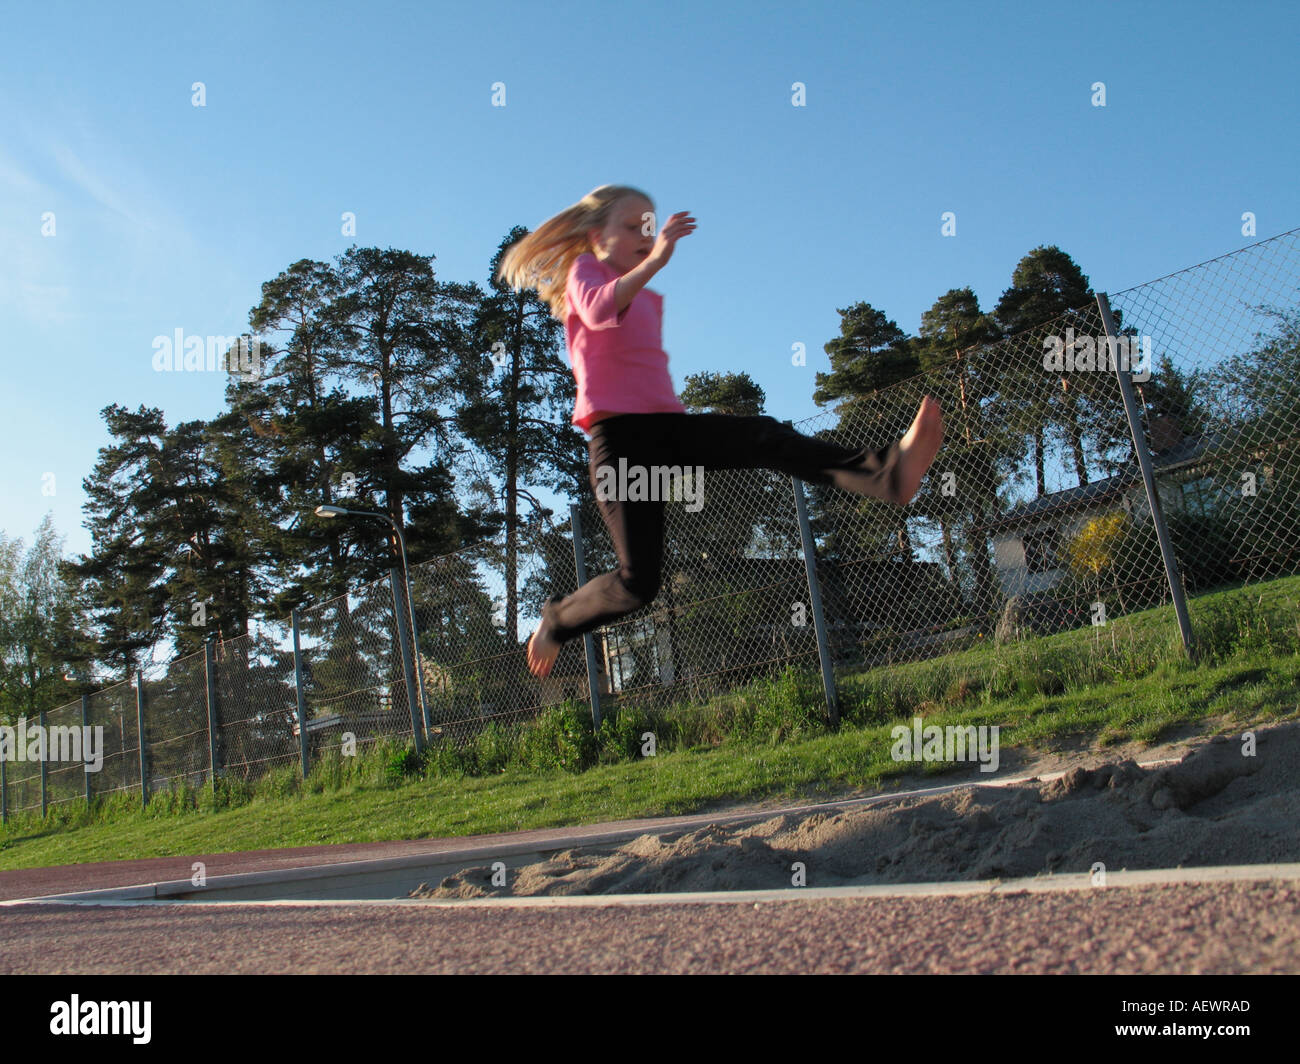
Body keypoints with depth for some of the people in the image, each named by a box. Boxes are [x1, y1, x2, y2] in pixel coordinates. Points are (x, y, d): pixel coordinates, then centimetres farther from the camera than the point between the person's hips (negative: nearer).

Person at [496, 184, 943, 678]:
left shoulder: (650, 300, 26)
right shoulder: (584, 271, 3)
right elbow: (599, 310, -22)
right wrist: (655, 261, -34)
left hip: (667, 424, 6)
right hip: (619, 433, -6)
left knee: (764, 437, -23)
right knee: (638, 583, -10)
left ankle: (885, 470, -44)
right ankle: (556, 620, 17)